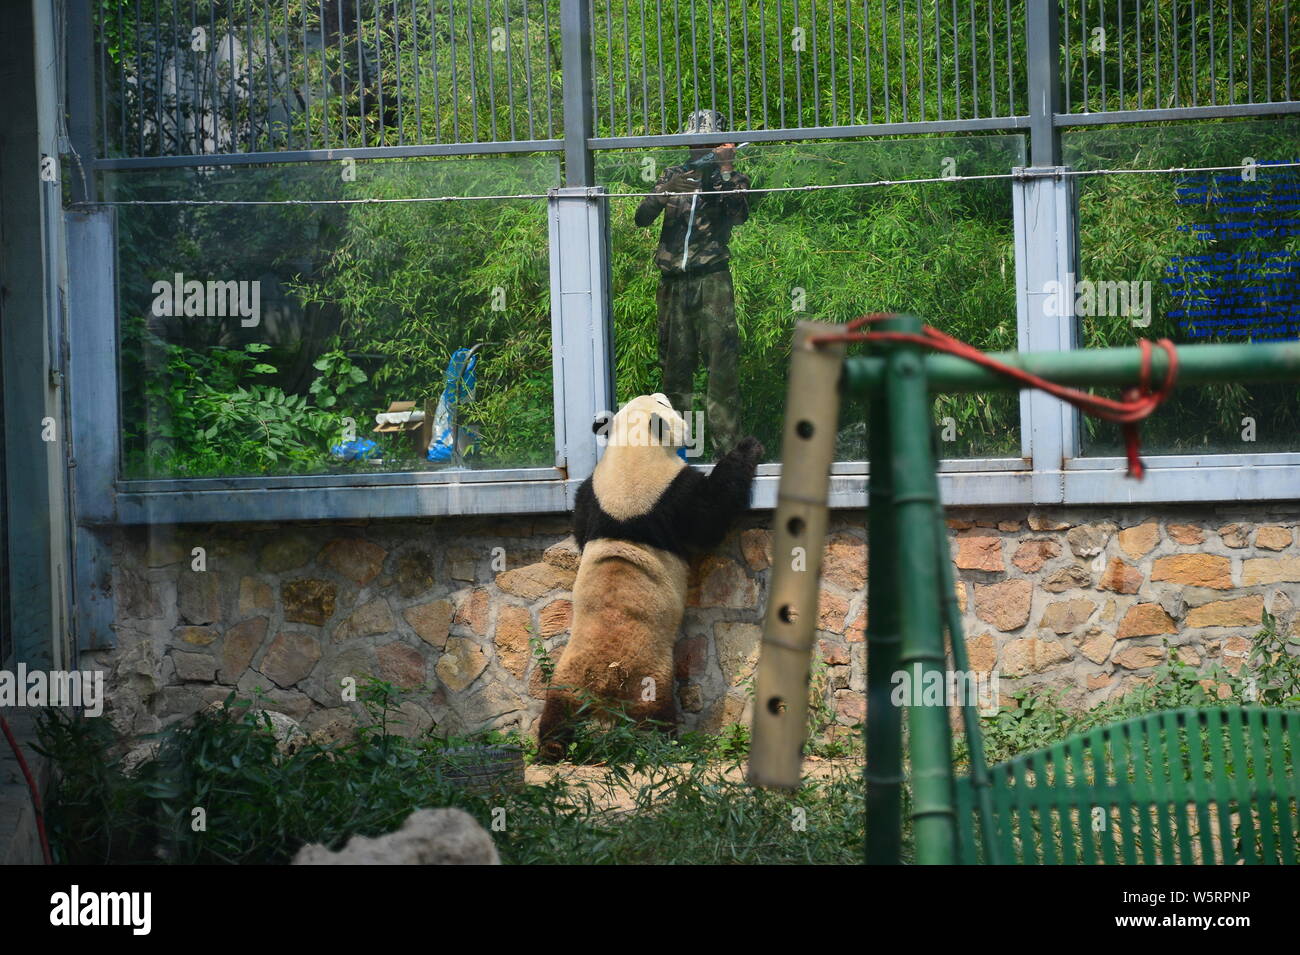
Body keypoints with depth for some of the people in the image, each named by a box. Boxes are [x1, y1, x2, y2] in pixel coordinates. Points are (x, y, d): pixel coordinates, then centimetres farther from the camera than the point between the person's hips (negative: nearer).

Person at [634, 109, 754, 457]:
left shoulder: (731, 179, 10)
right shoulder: (672, 176, 16)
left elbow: (739, 216, -10)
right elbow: (642, 217, 4)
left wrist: (726, 170, -16)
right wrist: (669, 190, -12)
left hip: (712, 278, -3)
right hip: (673, 281, 3)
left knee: (722, 360, -11)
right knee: (675, 363, 3)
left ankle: (727, 446, -13)